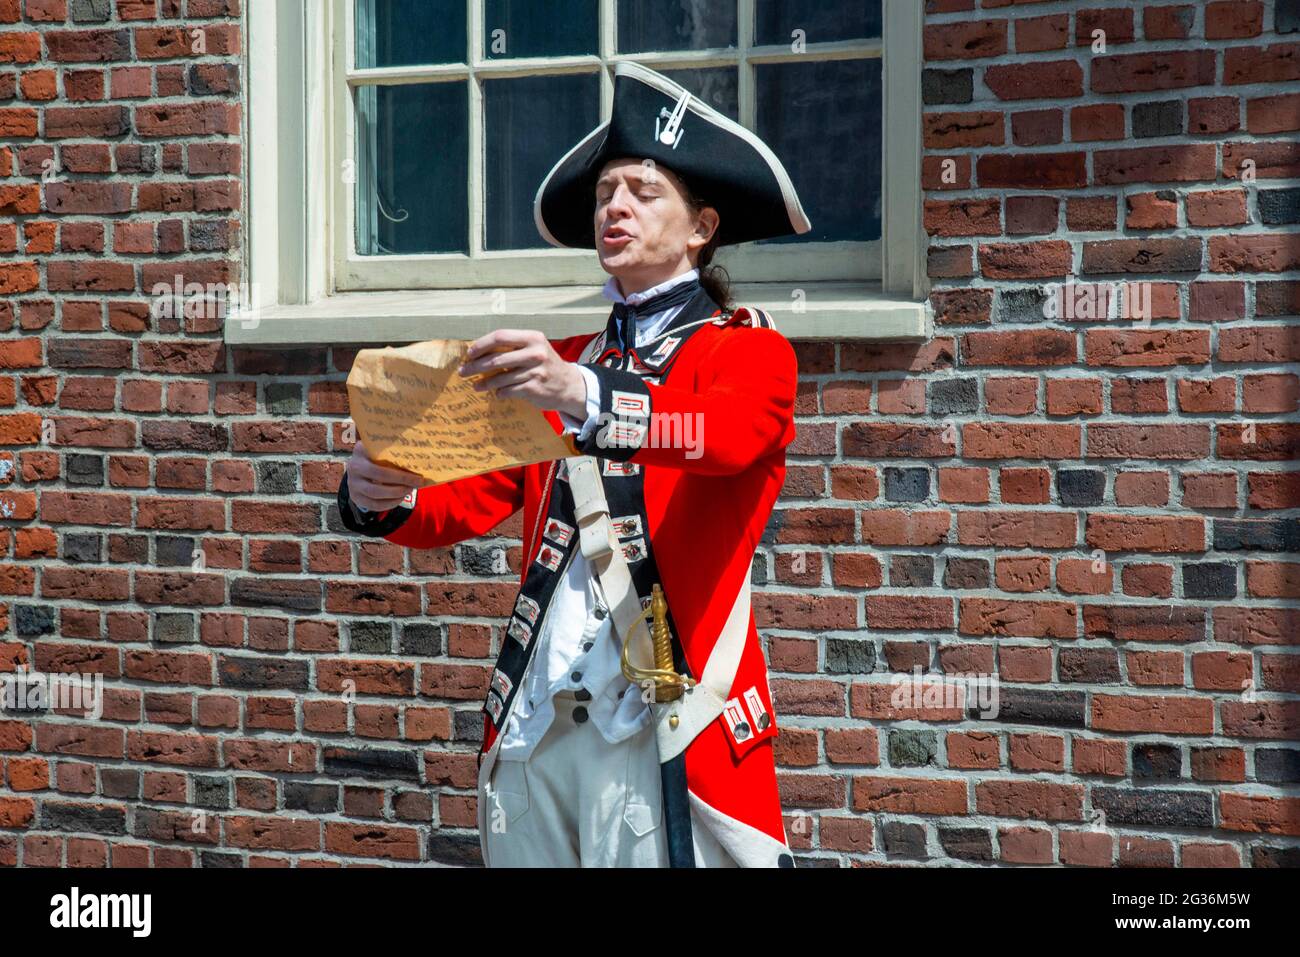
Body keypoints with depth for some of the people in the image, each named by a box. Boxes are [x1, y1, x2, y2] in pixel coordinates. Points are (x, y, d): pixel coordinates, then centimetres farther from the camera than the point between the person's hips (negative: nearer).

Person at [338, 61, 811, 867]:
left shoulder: (751, 351, 4)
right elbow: (467, 502, 11)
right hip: (535, 724, 5)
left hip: (662, 726, -4)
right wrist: (385, 500, -11)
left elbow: (726, 436, -19)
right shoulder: (560, 364, 20)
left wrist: (587, 400, -36)